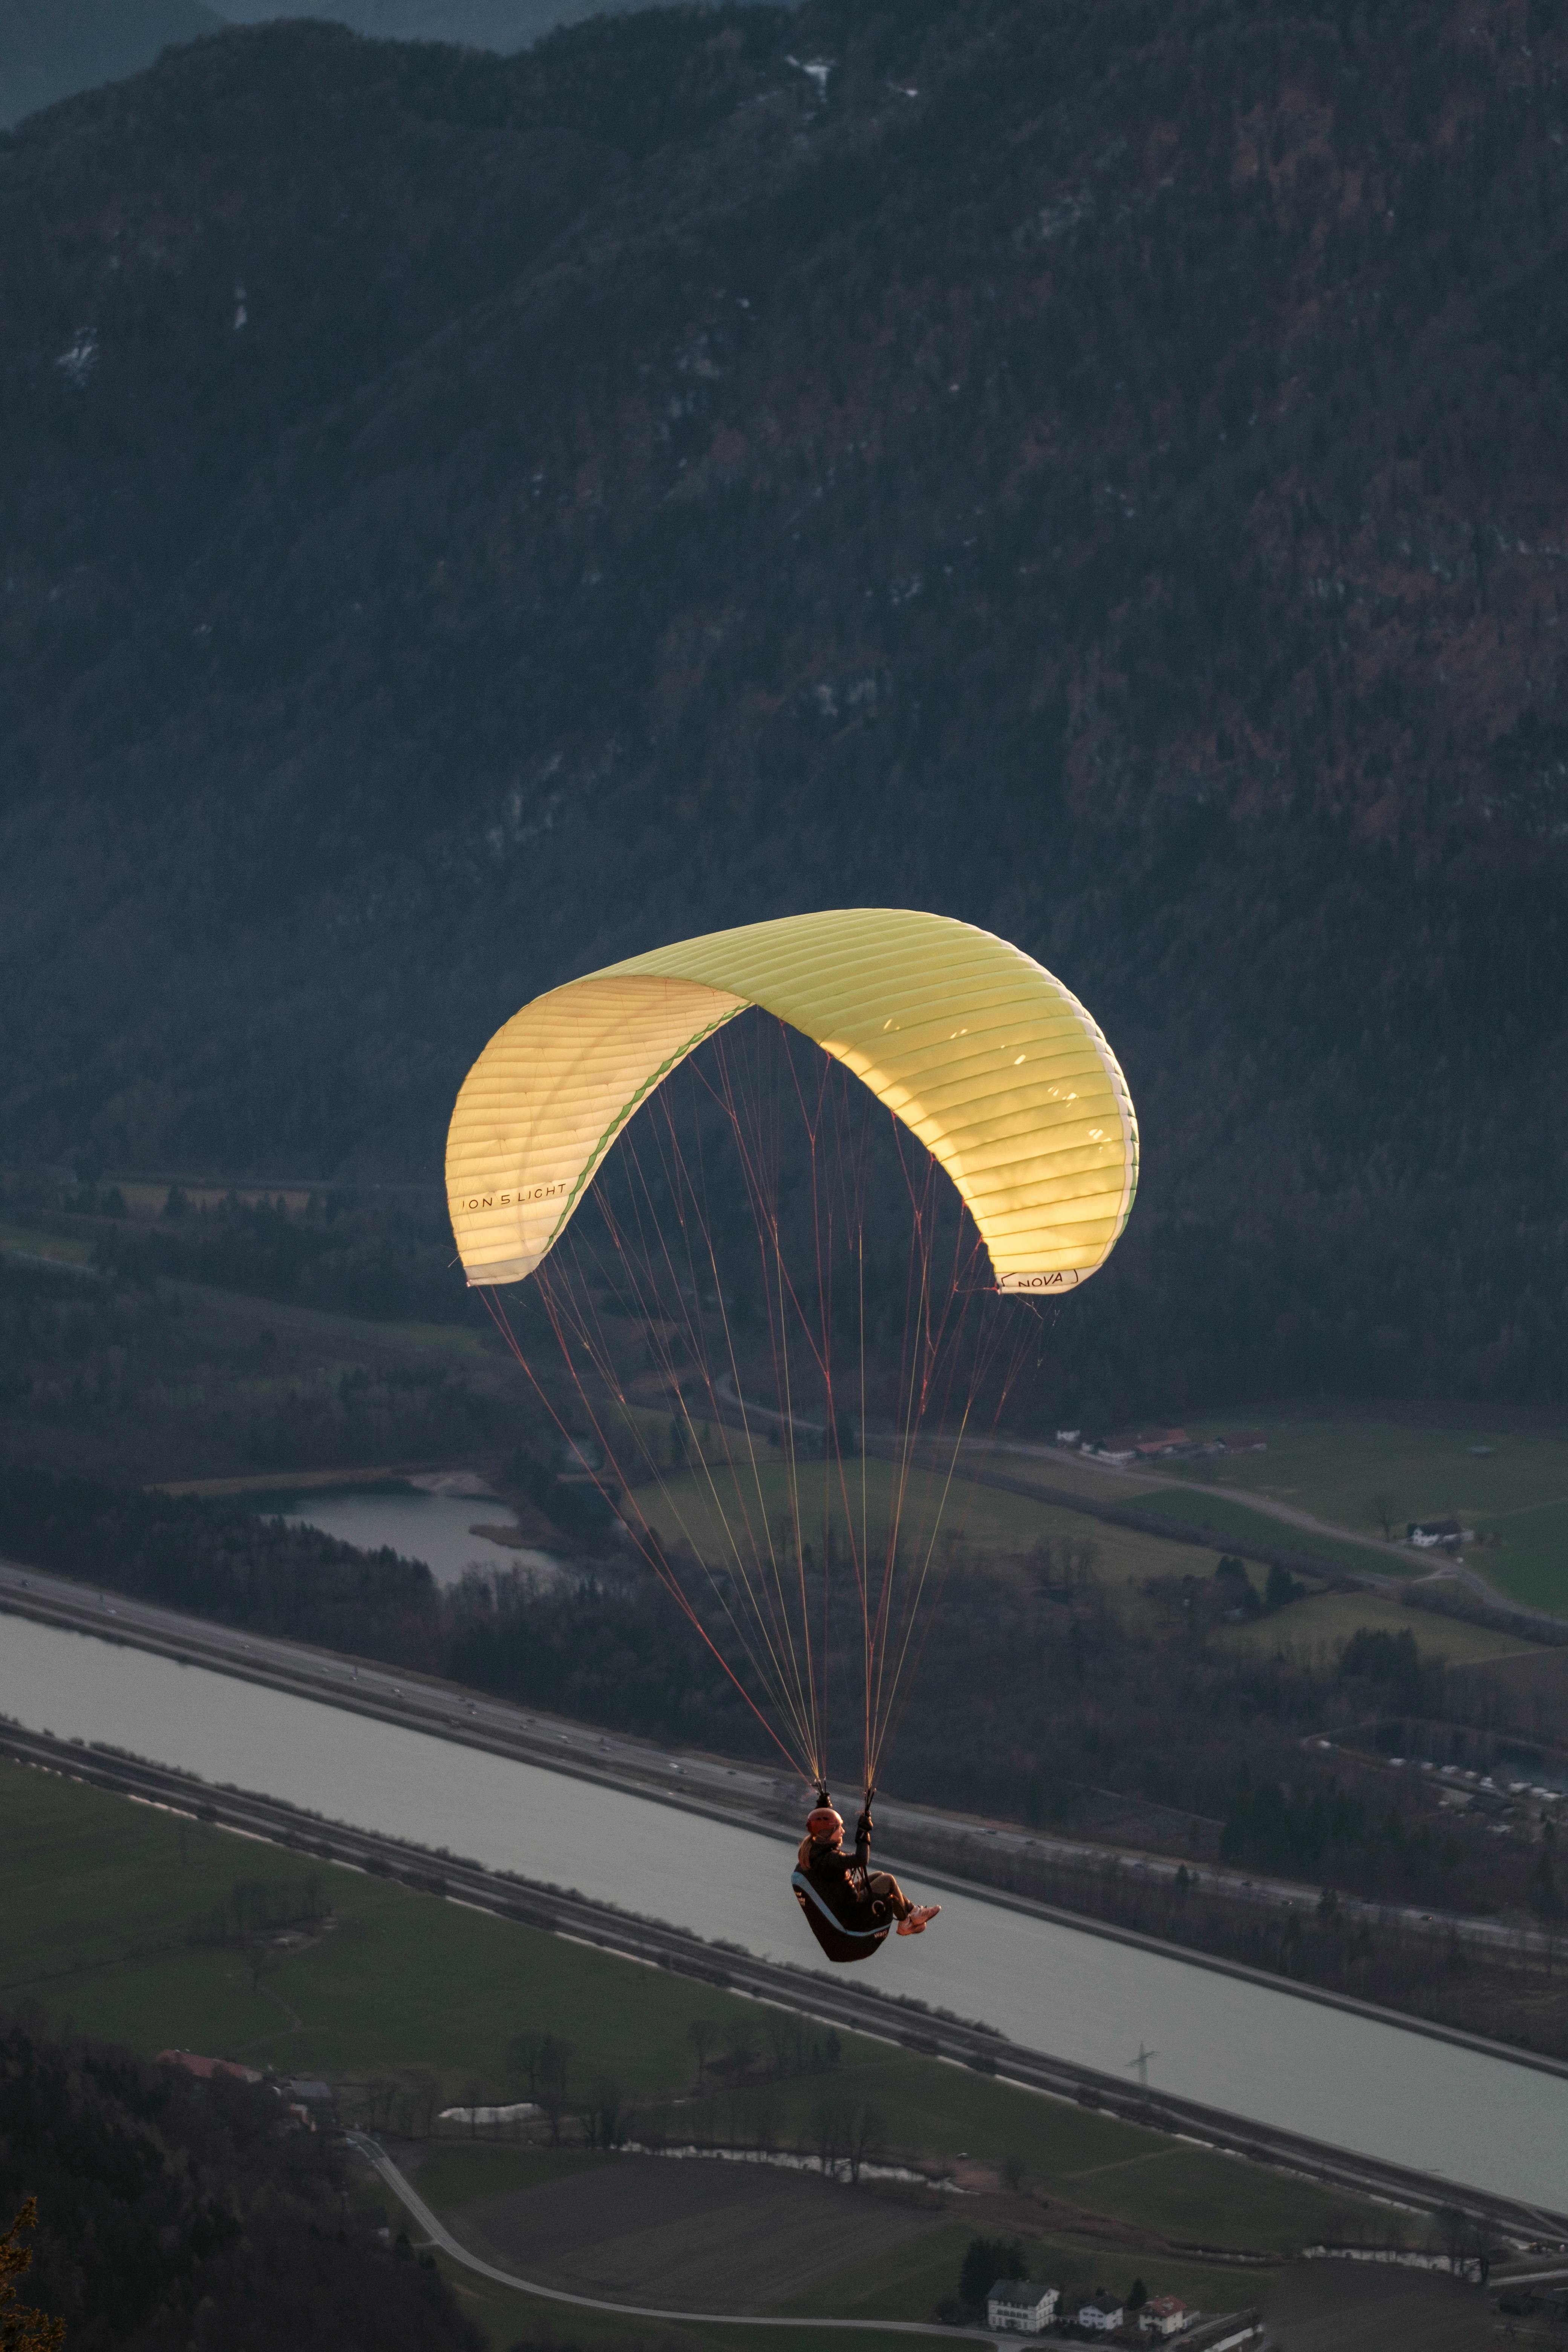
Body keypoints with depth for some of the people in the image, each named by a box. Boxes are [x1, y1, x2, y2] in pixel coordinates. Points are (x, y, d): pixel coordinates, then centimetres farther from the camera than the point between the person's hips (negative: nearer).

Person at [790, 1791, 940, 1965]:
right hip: (849, 1916, -10)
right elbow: (861, 1860, -45)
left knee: (878, 1876, 22)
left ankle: (913, 1912, 33)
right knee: (887, 1880, 5)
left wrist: (822, 1806, 17)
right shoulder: (828, 1859, -33)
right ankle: (905, 1921, 28)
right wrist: (864, 1832, -35)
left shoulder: (811, 1849, -4)